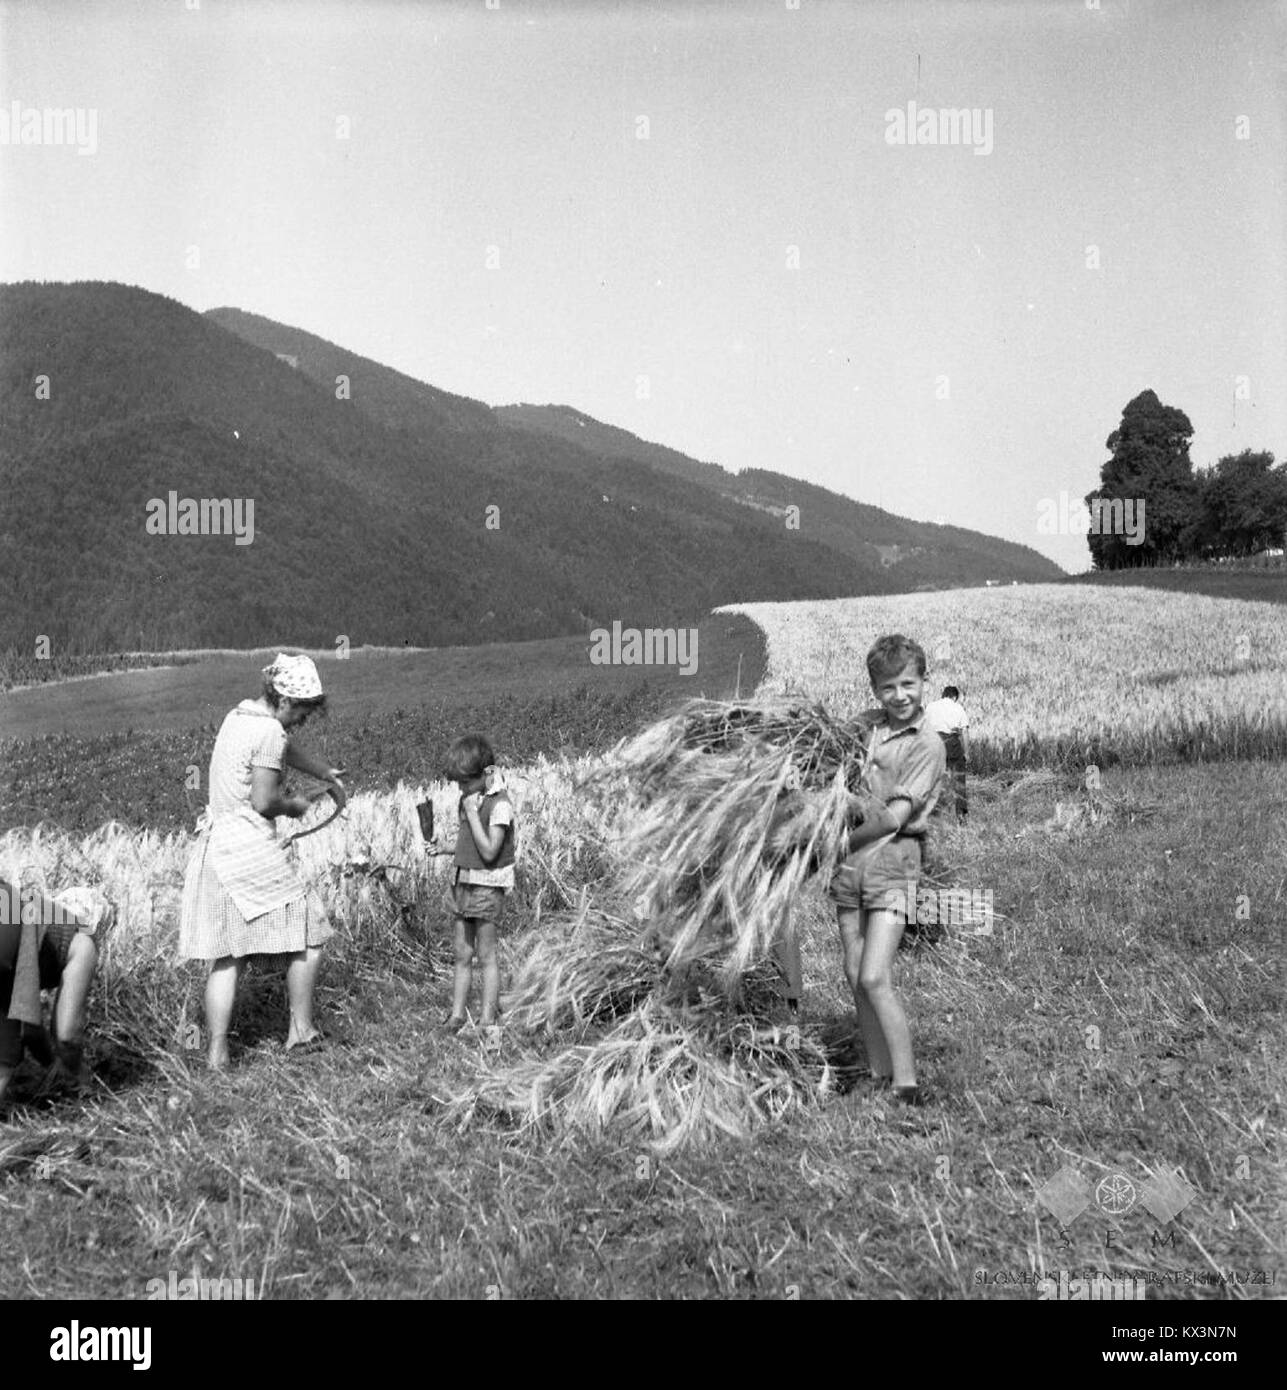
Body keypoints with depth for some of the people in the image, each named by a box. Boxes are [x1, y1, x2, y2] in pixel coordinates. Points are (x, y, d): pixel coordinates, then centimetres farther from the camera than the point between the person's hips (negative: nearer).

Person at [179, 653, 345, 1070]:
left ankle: (216, 1051, 8)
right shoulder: (269, 731, -13)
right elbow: (264, 801, -17)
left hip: (215, 847, 8)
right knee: (308, 931, 8)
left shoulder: (240, 715, 15)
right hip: (251, 848, -8)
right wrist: (294, 806, 2)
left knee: (226, 957, 10)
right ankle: (300, 1030, 14)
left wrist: (328, 775, 37)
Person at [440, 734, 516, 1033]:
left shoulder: (499, 804, -16)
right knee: (462, 955, 10)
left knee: (486, 956, -1)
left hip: (487, 885, -7)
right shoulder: (470, 798, 9)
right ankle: (456, 1015, 15)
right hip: (463, 882, 7)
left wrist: (471, 813, -20)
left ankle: (488, 1021, 5)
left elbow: (489, 851, -22)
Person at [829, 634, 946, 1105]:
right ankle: (878, 1076, 19)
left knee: (875, 978, -13)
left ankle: (907, 1085, -4)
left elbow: (894, 818, -12)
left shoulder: (928, 747, -6)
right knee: (855, 976, 7)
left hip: (892, 862, -6)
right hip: (849, 866, 6)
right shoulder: (862, 726, 11)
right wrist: (850, 805, -4)